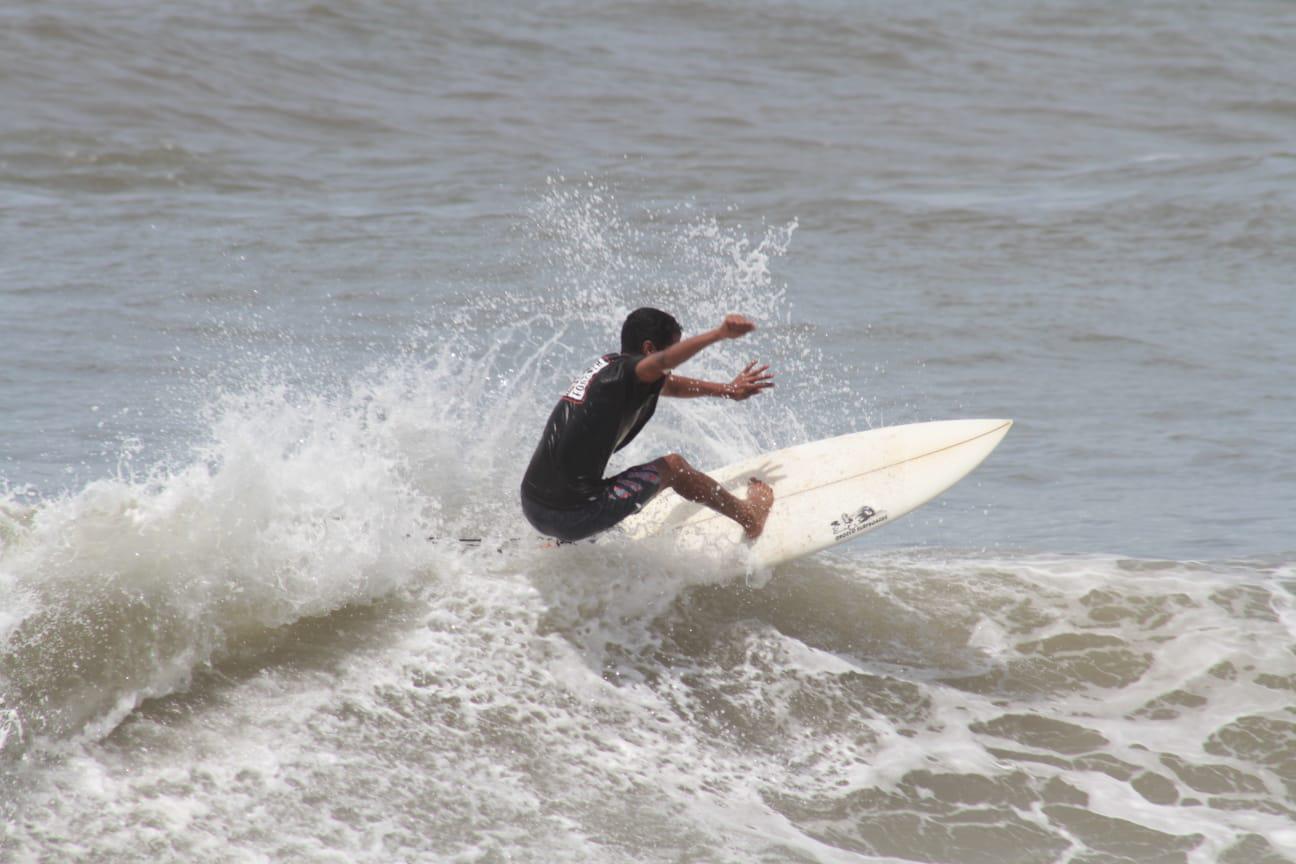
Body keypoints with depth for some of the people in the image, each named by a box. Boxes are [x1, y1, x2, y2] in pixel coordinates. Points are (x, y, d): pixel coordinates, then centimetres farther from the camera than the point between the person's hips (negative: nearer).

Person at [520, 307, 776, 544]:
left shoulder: (608, 366, 15)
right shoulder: (624, 371, -10)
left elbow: (669, 384, 32)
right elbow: (663, 362, -35)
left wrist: (727, 390, 39)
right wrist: (720, 333, -40)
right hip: (572, 517, -8)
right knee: (672, 467, 9)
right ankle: (748, 514, 24)